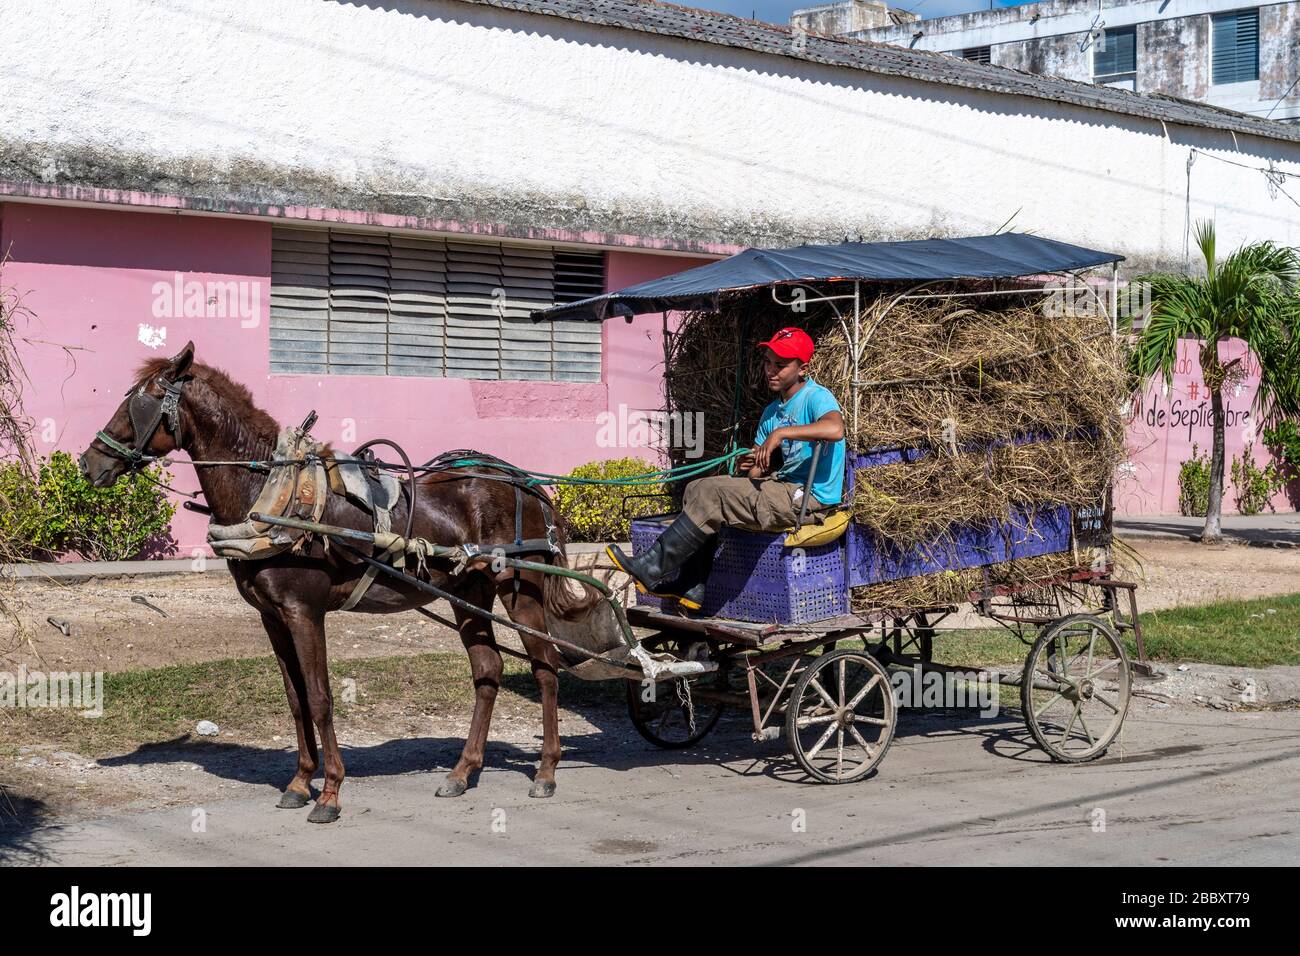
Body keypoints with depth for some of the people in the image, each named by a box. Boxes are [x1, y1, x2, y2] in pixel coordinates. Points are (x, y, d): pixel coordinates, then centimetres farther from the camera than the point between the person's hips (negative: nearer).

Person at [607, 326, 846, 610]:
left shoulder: (816, 397, -9)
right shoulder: (771, 412, 18)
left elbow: (835, 428, -32)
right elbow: (759, 470, 14)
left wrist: (782, 433, -32)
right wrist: (749, 466, -10)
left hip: (809, 498, -9)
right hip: (784, 488, 9)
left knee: (712, 493, -18)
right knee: (696, 489, 7)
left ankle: (652, 570, -14)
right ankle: (692, 587, 0)